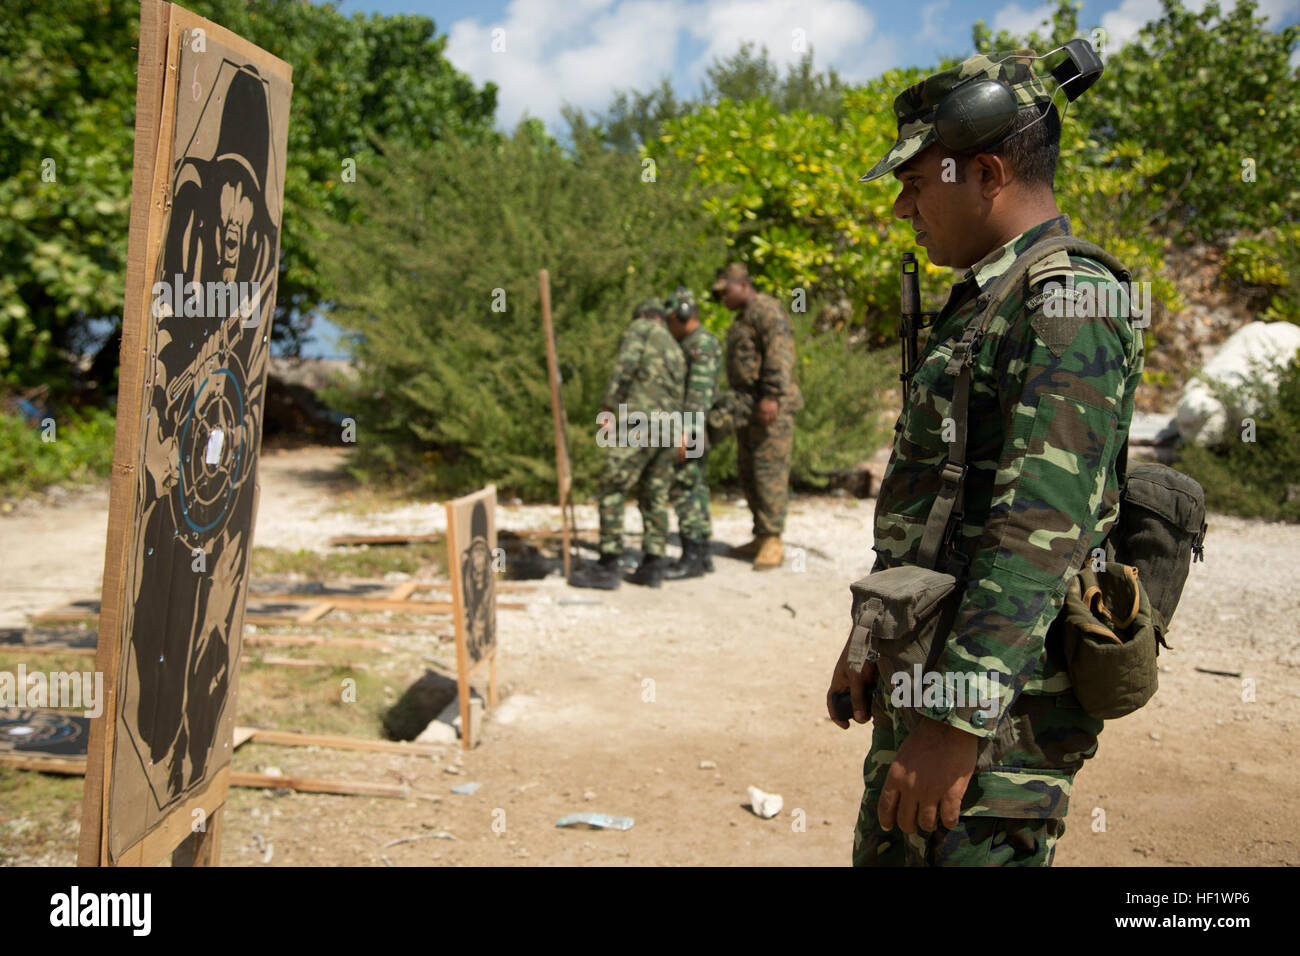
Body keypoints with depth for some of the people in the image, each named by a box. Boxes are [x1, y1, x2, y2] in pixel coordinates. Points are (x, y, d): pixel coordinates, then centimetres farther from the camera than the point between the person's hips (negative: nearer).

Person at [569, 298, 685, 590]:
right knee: (654, 497, 12)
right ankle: (652, 567, 12)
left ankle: (608, 568, -7)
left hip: (637, 422, -8)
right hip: (667, 427, 8)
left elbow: (626, 365, -11)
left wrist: (609, 407, -12)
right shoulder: (675, 349, 28)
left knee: (611, 491, -5)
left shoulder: (640, 328, 7)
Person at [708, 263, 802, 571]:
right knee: (749, 471, 9)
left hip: (771, 405, -10)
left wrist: (771, 396, -28)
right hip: (748, 406, 10)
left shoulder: (766, 311, -9)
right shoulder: (743, 318, 23)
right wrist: (735, 402, 21)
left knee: (770, 470, -11)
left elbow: (780, 354, -21)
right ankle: (761, 539, 15)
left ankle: (772, 542, -10)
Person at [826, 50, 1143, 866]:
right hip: (919, 677, 10)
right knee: (886, 852, 19)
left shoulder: (1065, 307, -16)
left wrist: (960, 722, -28)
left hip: (996, 703, -10)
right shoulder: (979, 304, 16)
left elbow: (1041, 530, -26)